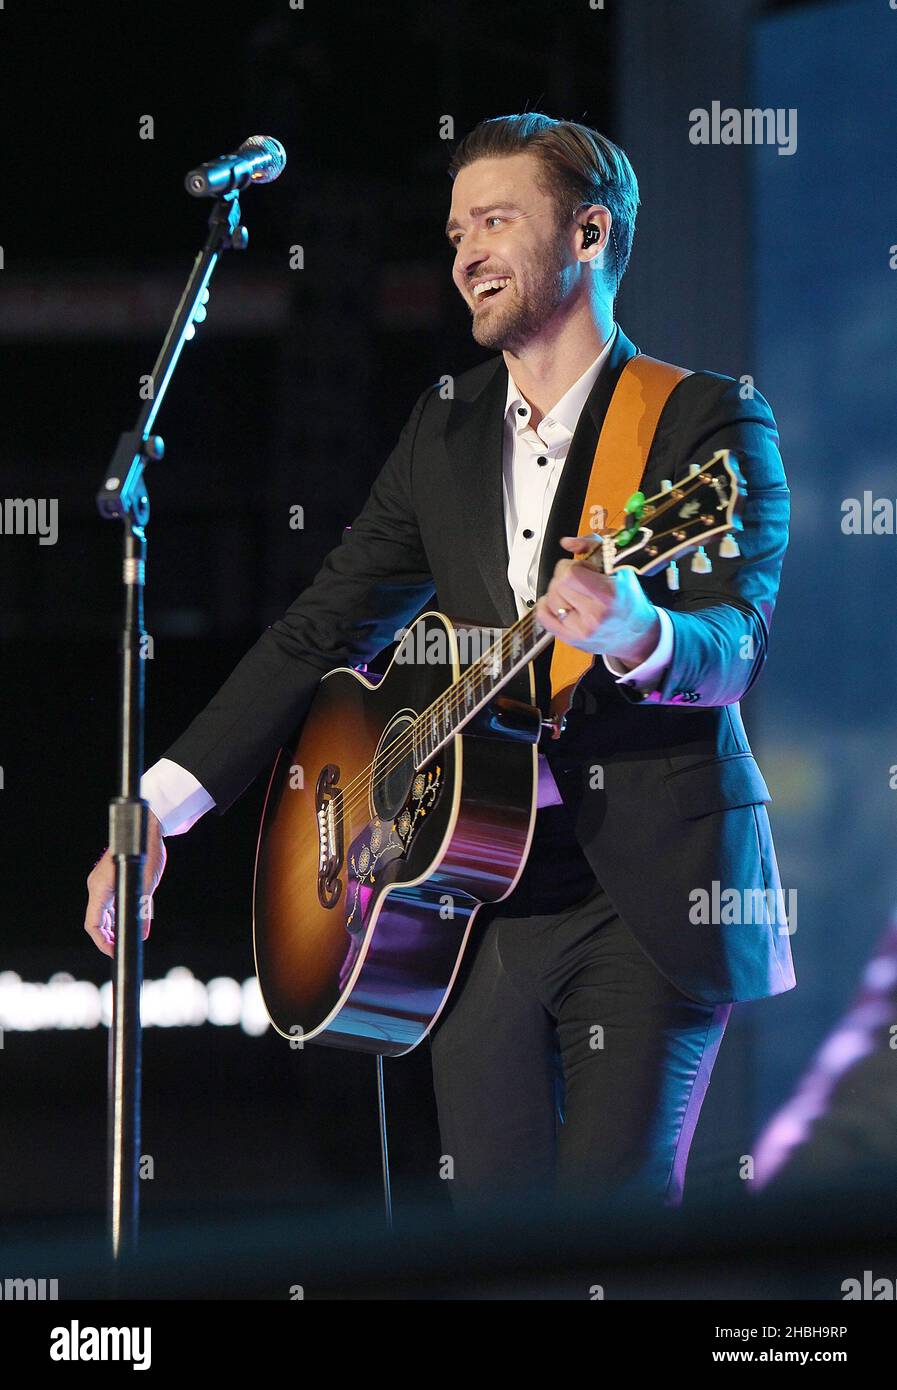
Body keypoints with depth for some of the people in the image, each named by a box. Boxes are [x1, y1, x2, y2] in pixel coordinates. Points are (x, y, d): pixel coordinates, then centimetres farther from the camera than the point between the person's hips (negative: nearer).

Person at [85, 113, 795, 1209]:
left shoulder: (708, 420, -2)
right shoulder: (445, 431, 15)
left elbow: (733, 646, -15)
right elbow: (323, 629, 14)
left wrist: (638, 636, -39)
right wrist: (158, 810, 5)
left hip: (649, 900, -5)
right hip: (481, 894, 5)